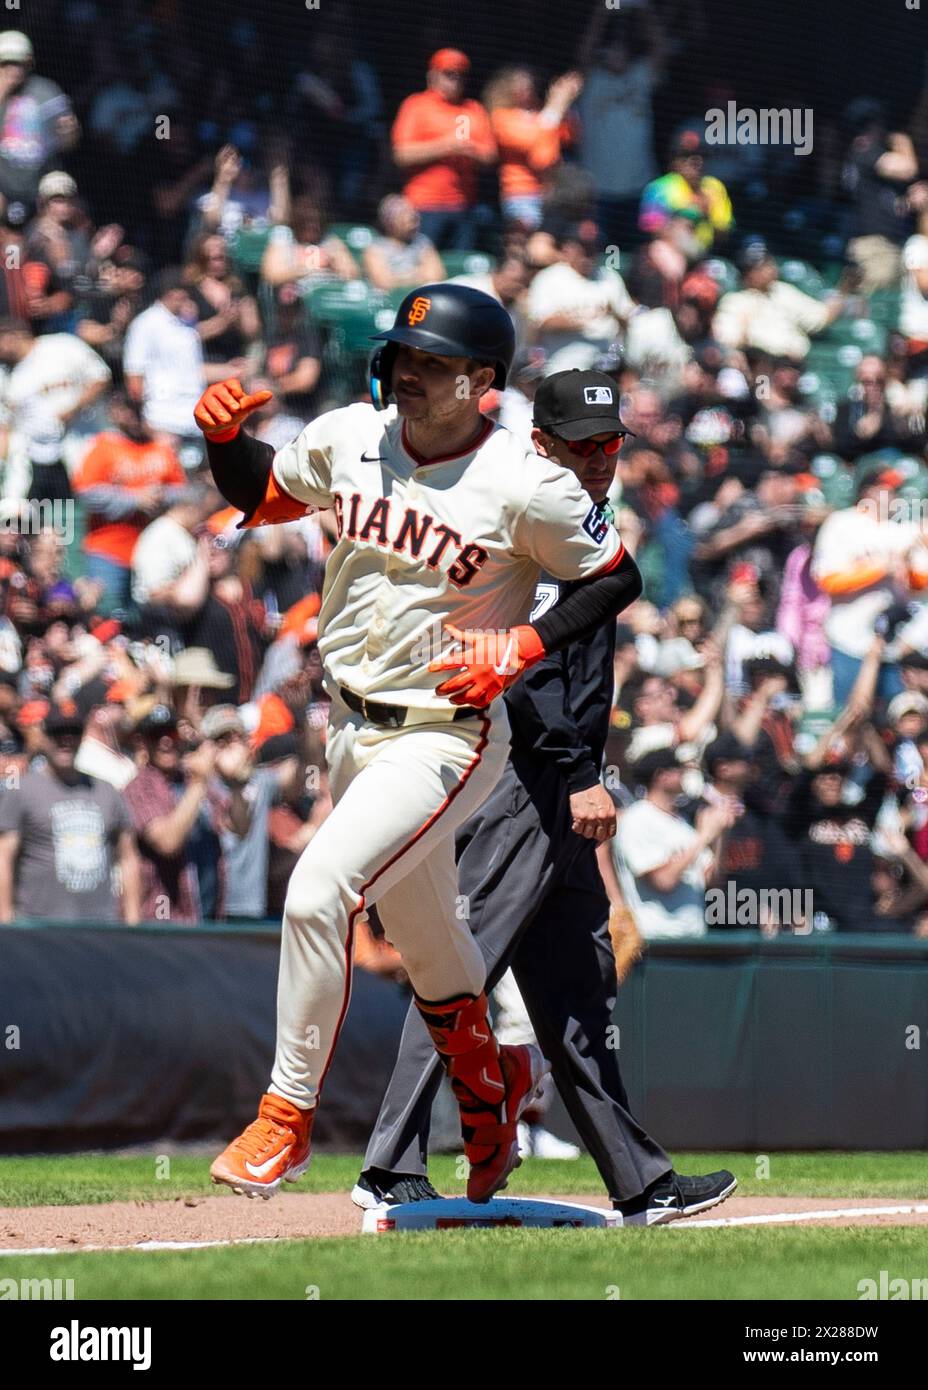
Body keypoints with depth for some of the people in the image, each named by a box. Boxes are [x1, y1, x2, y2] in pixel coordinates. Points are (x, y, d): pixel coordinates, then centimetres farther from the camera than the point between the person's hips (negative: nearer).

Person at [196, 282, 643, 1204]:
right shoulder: (347, 440, -1)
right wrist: (224, 436, -7)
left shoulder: (525, 487, -16)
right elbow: (259, 496, 14)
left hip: (447, 737, -6)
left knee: (318, 892, -21)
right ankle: (493, 1091, 45)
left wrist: (518, 648, -19)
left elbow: (617, 579, -7)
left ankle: (287, 1111, -9)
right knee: (423, 936, 20)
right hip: (351, 725, 6)